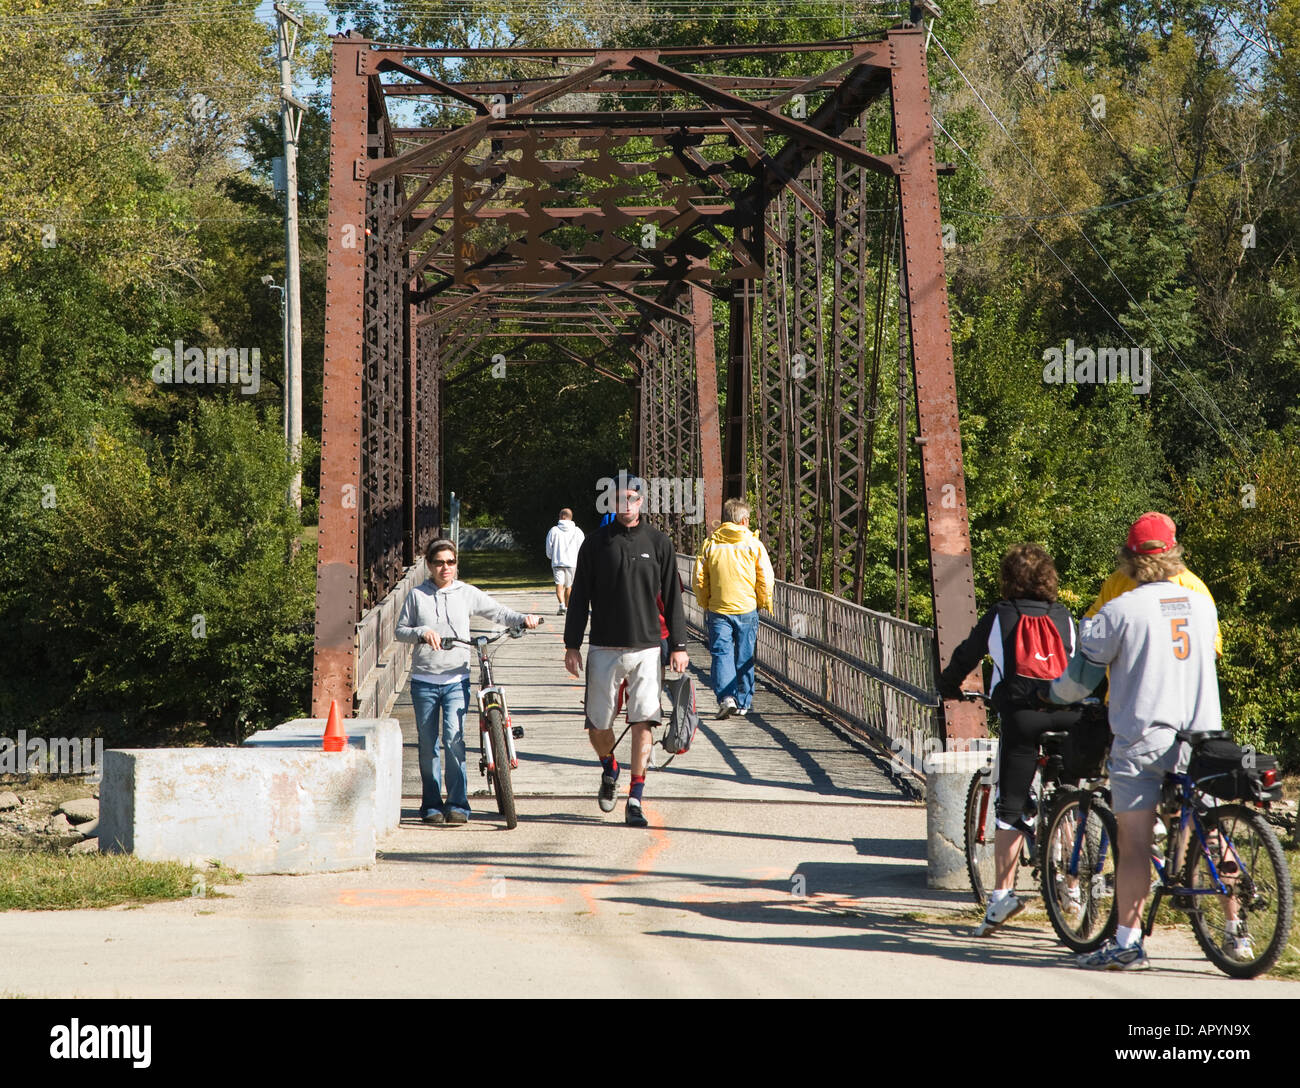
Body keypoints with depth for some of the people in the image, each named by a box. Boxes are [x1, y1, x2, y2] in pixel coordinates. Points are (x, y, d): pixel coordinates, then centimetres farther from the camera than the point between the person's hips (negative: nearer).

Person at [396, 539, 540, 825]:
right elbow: (400, 630, 7)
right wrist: (422, 632, -13)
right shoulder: (418, 595, 4)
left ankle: (458, 804, -9)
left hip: (456, 680, -1)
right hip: (424, 681, 1)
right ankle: (431, 805, 14)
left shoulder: (467, 594, 5)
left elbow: (498, 613, 7)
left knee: (454, 739, -14)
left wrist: (523, 619, -10)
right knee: (427, 744, 4)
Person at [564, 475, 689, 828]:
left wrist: (678, 646, 4)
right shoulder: (595, 543, 4)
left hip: (645, 649, 0)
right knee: (598, 726, 3)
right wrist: (572, 645, 1)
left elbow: (672, 597, 8)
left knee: (643, 724, -8)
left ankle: (635, 802, -3)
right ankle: (609, 770, 35)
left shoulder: (658, 543, 5)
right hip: (604, 649, 0)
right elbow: (579, 597, 6)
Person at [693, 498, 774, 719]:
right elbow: (765, 578, -2)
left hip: (718, 610, 0)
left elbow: (700, 578, 4)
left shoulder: (710, 544, 2)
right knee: (744, 657, 10)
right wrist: (765, 603, 12)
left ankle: (725, 697, -19)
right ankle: (743, 703, 15)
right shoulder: (753, 544, -1)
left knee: (721, 653, -1)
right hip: (747, 609, 0)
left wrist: (705, 604, 17)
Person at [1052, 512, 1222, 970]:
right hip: (1200, 737, 4)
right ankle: (1233, 930, 14)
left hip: (1140, 738, -4)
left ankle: (1127, 943, -4)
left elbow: (1082, 672, -2)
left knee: (1133, 842, -2)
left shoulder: (1120, 610, -8)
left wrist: (1055, 694, 19)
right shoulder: (1203, 604, 7)